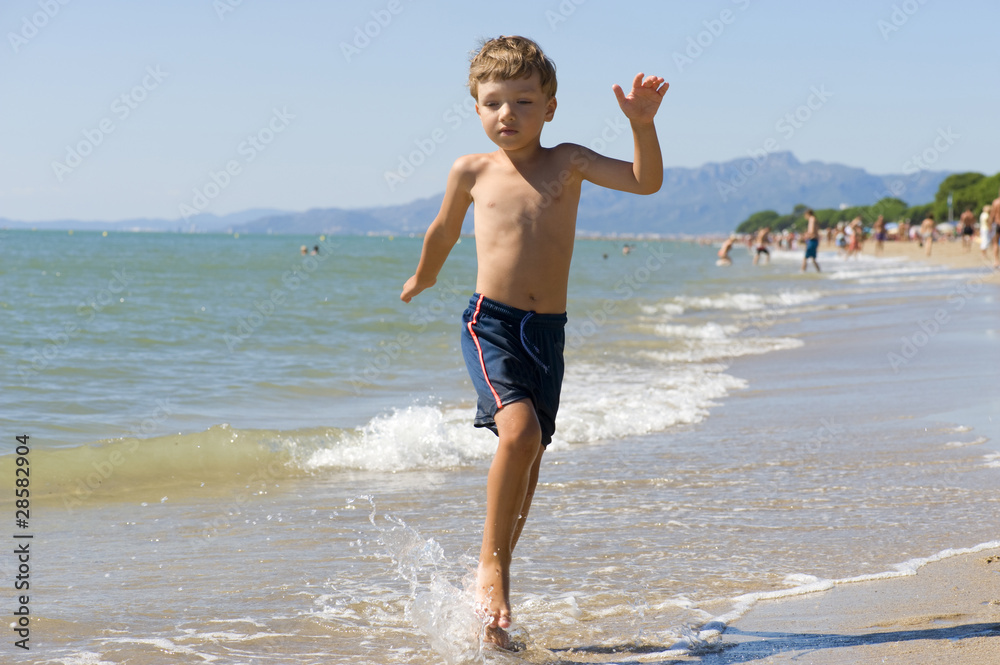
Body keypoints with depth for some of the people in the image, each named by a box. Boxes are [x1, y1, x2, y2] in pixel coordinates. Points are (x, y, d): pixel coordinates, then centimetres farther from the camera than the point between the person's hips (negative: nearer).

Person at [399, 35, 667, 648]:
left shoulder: (567, 162, 4)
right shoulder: (472, 171, 4)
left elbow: (647, 181, -6)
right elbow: (445, 231, 23)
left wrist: (643, 124, -21)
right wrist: (423, 278, 38)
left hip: (548, 331, 3)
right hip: (490, 323, -3)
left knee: (529, 458, 8)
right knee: (520, 431, -25)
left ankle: (499, 566, 25)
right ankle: (491, 563, -10)